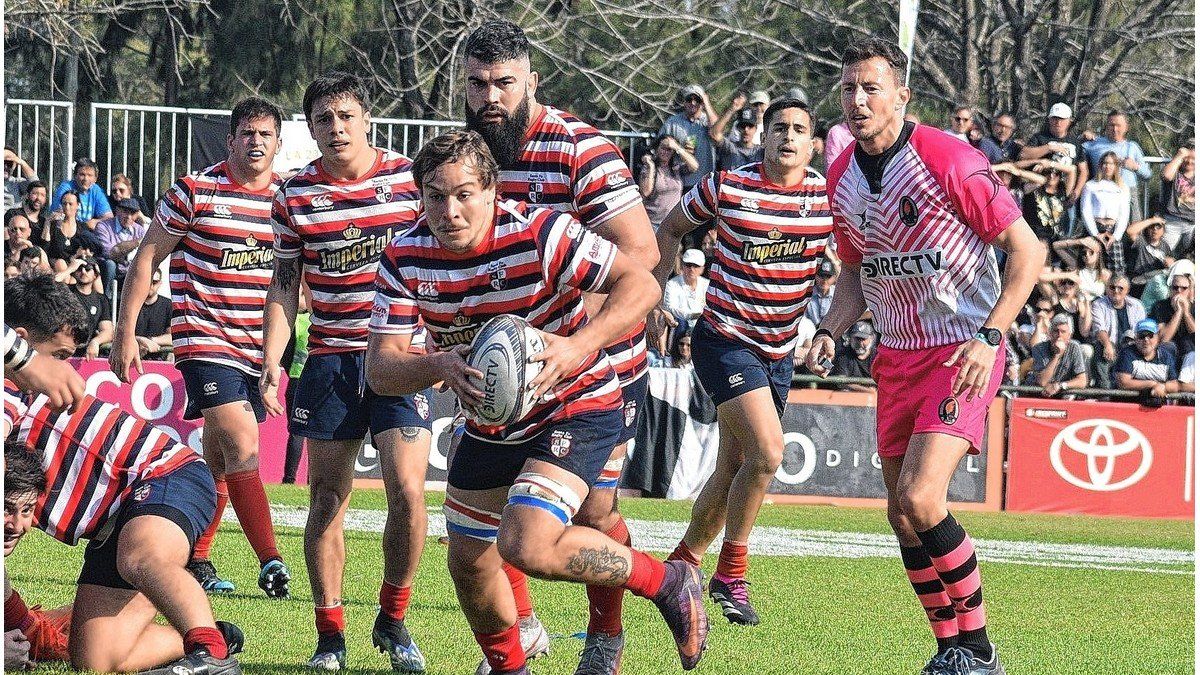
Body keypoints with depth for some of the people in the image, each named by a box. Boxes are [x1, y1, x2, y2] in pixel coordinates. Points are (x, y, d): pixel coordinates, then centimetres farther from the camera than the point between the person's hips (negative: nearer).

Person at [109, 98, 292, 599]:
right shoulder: (194, 192, -6)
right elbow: (145, 261, 1)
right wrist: (126, 333, -3)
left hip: (257, 345, 5)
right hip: (204, 336, -5)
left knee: (219, 456, 10)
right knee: (241, 445, -18)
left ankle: (195, 560, 21)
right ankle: (270, 561, -19)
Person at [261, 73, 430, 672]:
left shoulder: (410, 179, -1)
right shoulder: (295, 195, 2)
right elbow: (284, 286, 8)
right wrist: (270, 363, -1)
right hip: (330, 359, 2)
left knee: (407, 491, -12)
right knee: (327, 500, 1)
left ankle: (393, 621, 6)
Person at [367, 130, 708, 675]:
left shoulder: (539, 234, -26)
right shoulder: (404, 260, -12)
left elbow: (640, 284, -23)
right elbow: (380, 368, -15)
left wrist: (577, 347, -38)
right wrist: (440, 366, -37)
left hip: (576, 408, -6)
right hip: (489, 422, 6)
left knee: (526, 545, -26)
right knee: (468, 563, 14)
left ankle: (668, 583, -5)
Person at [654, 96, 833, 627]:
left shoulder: (827, 198, -4)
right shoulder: (725, 187, -11)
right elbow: (671, 229, 6)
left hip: (780, 349, 5)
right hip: (725, 338, -5)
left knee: (733, 470, 10)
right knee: (767, 452, -20)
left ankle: (681, 564, 29)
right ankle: (731, 575, -5)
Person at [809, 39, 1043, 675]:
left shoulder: (949, 161, -16)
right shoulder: (841, 177, 5)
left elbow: (1027, 249, -13)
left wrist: (989, 337, -22)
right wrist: (829, 332, 0)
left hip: (963, 353, -7)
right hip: (897, 355, 7)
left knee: (919, 498, -20)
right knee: (902, 515, 6)